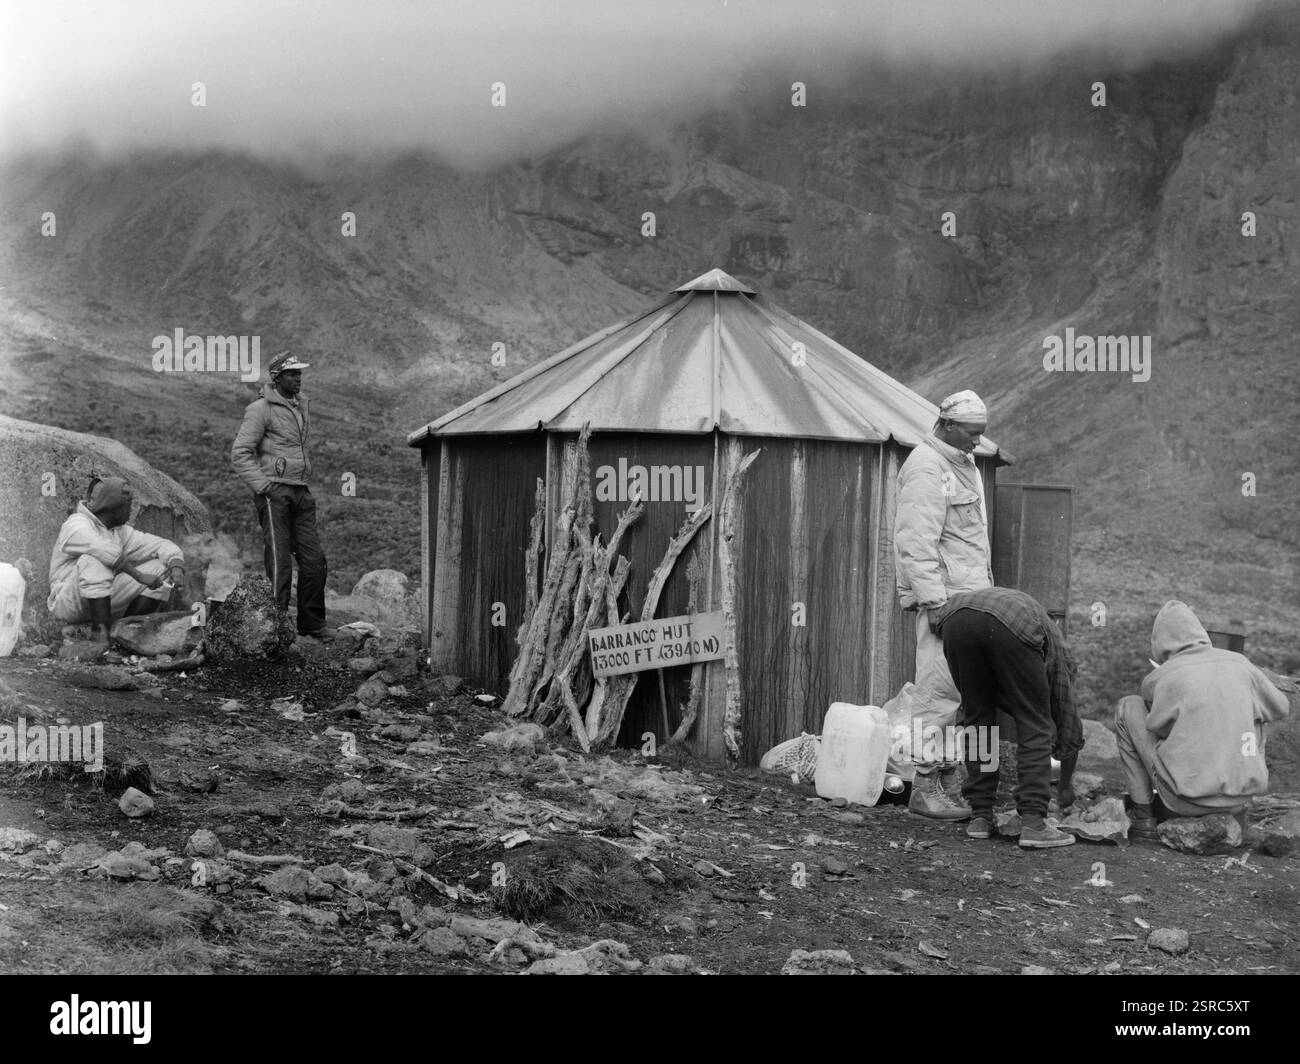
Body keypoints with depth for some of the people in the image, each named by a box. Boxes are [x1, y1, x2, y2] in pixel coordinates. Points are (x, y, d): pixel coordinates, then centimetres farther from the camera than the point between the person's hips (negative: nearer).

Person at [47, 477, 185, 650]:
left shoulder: (121, 532, 10)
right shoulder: (77, 525, -13)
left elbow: (161, 545, 6)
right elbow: (106, 551, -34)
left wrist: (176, 566, -15)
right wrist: (139, 575, -33)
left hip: (105, 602, 7)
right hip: (69, 604, -7)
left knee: (161, 568, -4)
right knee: (94, 560, -35)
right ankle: (99, 631, -34)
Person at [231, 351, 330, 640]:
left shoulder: (300, 405, 17)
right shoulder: (261, 409, -7)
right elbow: (240, 453, -11)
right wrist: (263, 486, -16)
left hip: (301, 494, 7)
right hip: (274, 494, -7)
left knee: (314, 560, 4)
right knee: (279, 564, -7)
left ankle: (312, 624, 13)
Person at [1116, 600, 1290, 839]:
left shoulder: (1159, 678, -6)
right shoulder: (1240, 663, 4)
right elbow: (1280, 708, 18)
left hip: (1187, 801, -4)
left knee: (1129, 706, 11)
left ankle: (1143, 816, 9)